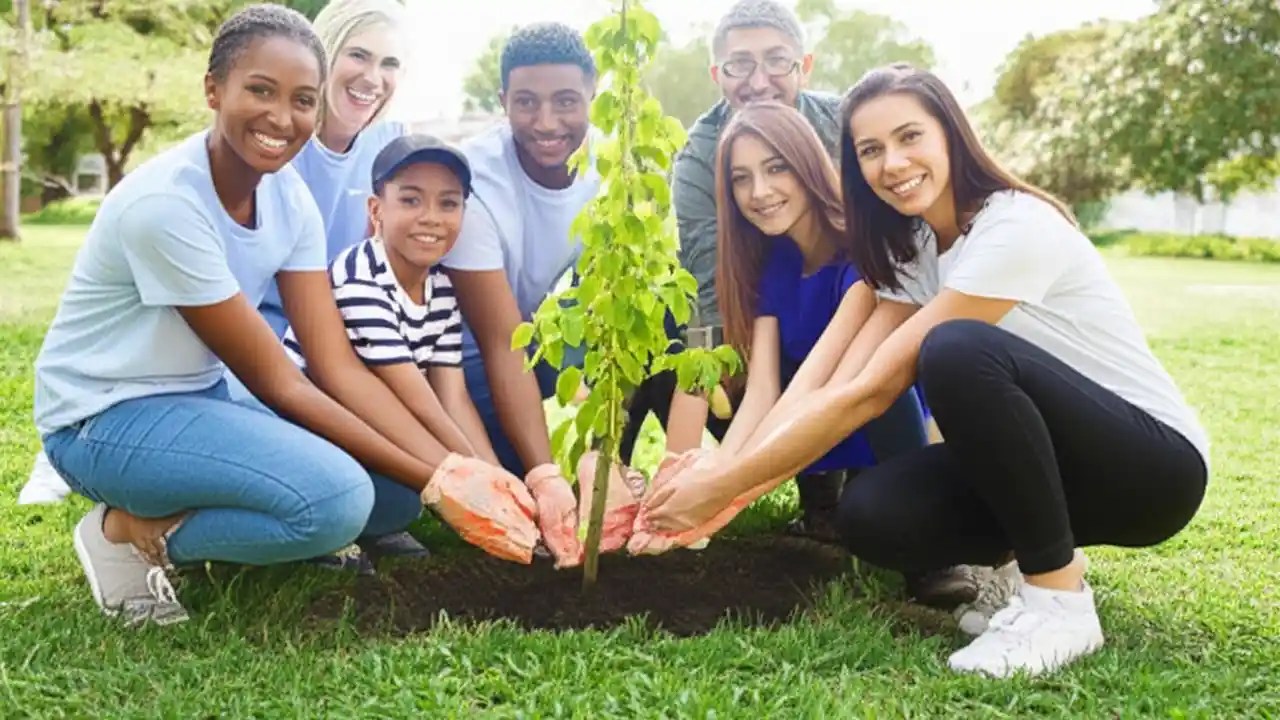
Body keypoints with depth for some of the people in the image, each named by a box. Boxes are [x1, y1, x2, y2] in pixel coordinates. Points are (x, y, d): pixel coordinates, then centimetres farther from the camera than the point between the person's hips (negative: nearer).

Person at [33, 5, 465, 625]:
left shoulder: (289, 197, -3)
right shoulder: (164, 203, -26)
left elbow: (338, 367, -9)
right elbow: (275, 384, -22)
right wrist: (427, 476, -21)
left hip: (203, 400, 8)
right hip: (105, 416, -8)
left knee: (395, 497, -5)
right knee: (335, 500, -29)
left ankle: (164, 516, 7)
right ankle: (129, 533, -6)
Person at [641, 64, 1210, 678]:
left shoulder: (1015, 228, -23)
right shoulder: (912, 251, 3)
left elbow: (873, 391, -27)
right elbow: (839, 384, -10)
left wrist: (723, 486, -26)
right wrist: (715, 474, -23)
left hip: (1153, 462, -7)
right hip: (1038, 456, 7)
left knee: (957, 349, -33)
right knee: (870, 516, -20)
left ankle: (1060, 598, -17)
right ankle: (1036, 553, 8)